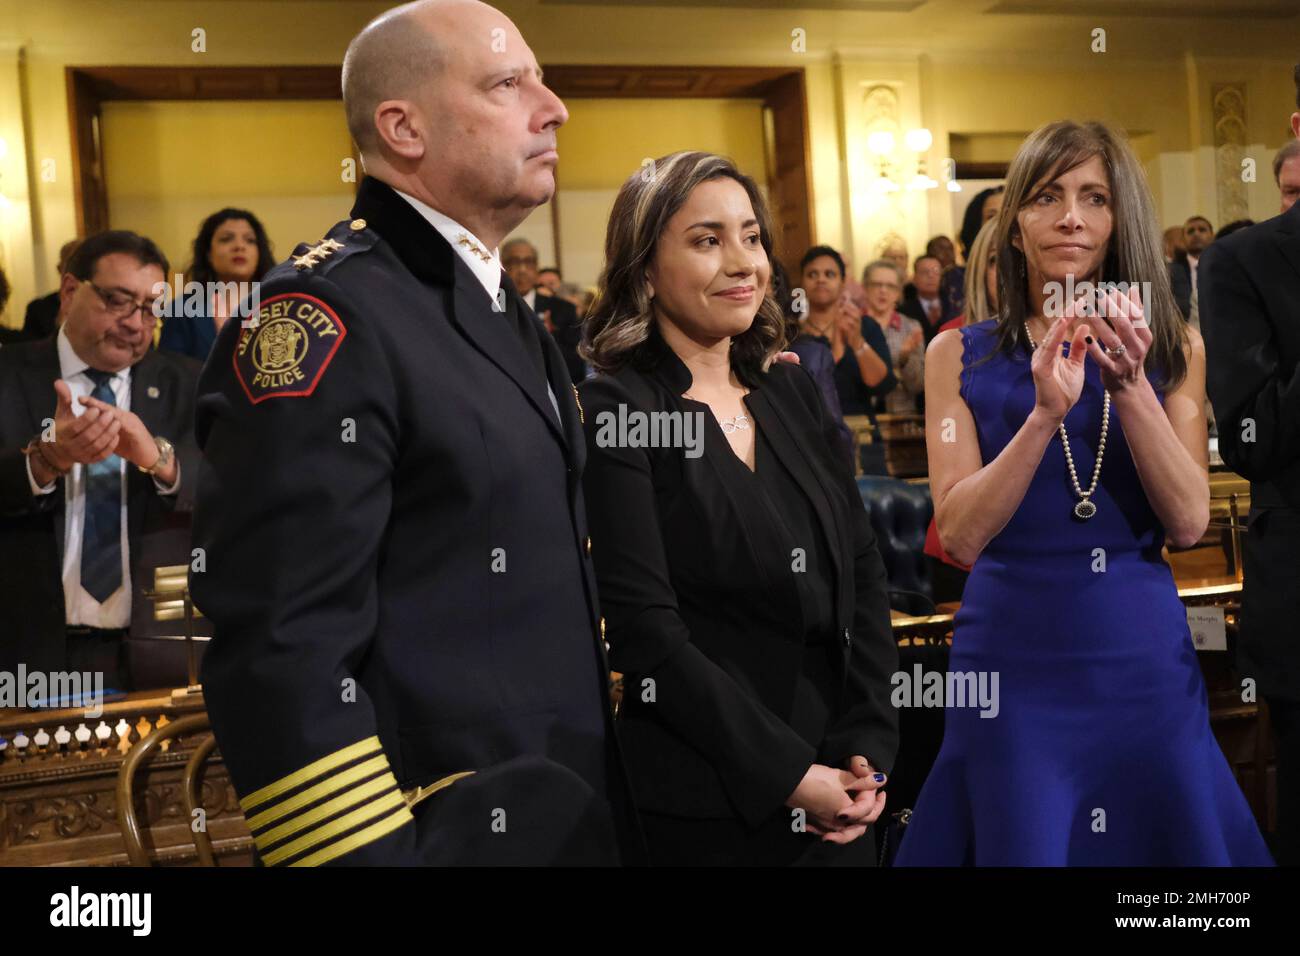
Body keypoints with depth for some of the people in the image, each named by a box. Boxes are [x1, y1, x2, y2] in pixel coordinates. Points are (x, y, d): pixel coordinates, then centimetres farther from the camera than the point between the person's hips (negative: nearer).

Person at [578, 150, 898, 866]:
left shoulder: (792, 392, 6)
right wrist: (789, 773, -16)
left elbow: (862, 572, 6)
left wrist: (869, 745, -4)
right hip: (707, 810, -5)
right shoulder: (615, 412, -12)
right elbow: (647, 633, -17)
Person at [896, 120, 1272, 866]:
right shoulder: (961, 355, -3)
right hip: (1012, 661, -1)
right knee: (1023, 841, 11)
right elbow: (960, 536, -11)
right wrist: (1046, 412, -23)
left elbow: (1188, 523, -8)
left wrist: (1131, 385, -20)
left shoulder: (1174, 349, 1)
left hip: (1144, 658, 2)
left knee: (1167, 835, 14)